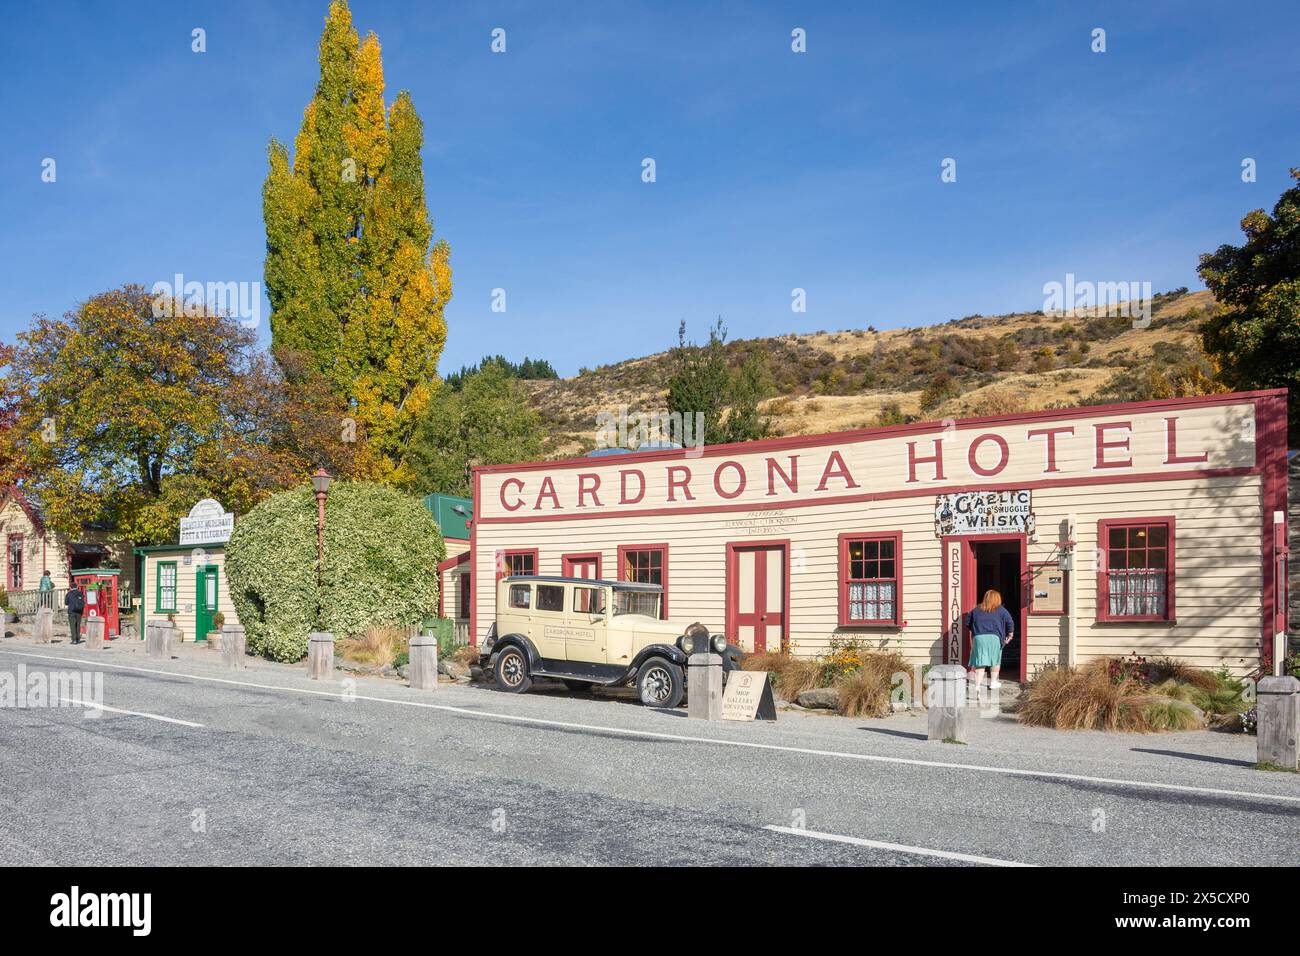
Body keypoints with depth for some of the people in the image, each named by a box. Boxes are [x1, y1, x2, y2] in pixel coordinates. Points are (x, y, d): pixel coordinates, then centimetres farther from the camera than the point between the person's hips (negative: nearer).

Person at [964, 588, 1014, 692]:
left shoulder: (976, 610, 12)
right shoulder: (1001, 610, 6)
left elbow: (968, 623, 14)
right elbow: (1010, 622, 0)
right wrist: (1010, 635, 13)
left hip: (978, 638, 1)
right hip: (994, 638, -1)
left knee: (979, 664, -2)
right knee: (995, 661, 19)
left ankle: (977, 686, -12)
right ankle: (993, 682, 27)